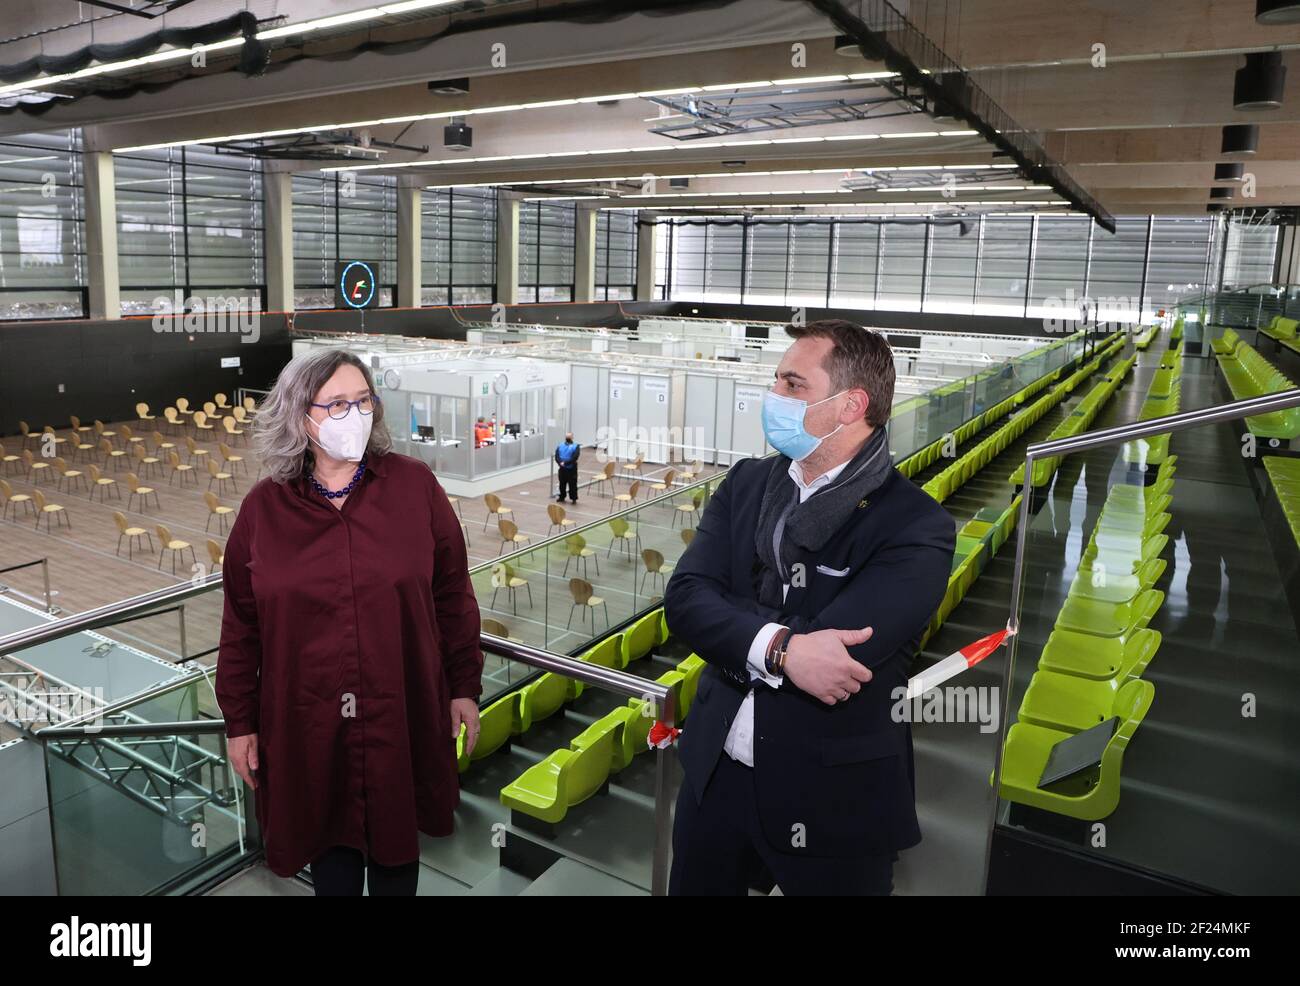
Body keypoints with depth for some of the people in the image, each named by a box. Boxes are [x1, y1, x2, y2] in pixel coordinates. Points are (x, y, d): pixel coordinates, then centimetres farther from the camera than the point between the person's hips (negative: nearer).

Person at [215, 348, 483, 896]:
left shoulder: (414, 486, -8)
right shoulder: (264, 508, -5)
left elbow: (453, 594, -3)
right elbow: (241, 626, 2)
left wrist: (464, 687, 0)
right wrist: (240, 723, 5)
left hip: (402, 715, 0)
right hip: (308, 724, 1)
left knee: (395, 839, 18)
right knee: (329, 836, 18)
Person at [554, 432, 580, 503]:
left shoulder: (576, 446, -4)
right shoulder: (560, 446, 8)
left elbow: (575, 457, -16)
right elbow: (556, 456, -2)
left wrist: (565, 463, -22)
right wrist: (560, 463, -20)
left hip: (572, 469, -4)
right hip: (562, 469, 4)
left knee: (572, 484, 1)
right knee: (562, 484, 15)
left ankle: (573, 498, 13)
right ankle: (561, 497, 30)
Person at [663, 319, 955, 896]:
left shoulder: (916, 528, -19)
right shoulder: (746, 484, -1)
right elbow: (683, 599, -14)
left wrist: (730, 618, -13)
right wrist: (779, 647, -29)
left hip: (833, 801, -5)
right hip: (718, 775, 5)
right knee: (693, 887, 23)